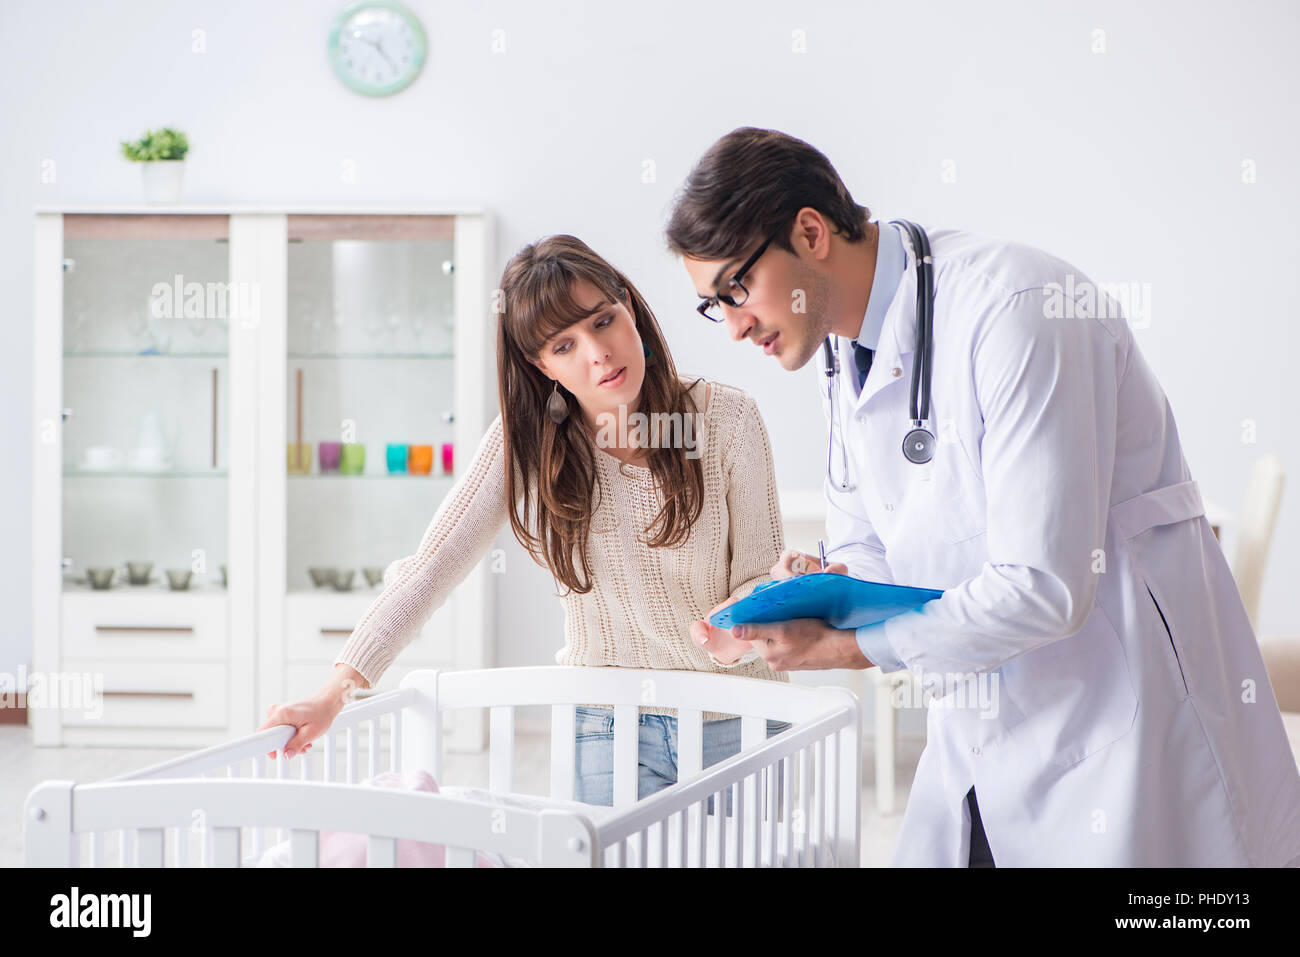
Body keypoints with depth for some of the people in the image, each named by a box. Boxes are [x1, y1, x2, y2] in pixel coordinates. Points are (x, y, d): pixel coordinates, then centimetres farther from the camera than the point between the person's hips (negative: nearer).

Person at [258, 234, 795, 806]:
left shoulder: (727, 419, -9)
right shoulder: (523, 442, -7)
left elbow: (760, 574, -6)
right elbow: (431, 569, -12)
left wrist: (739, 631, -30)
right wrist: (336, 693, -22)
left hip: (737, 722, 0)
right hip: (607, 730, 1)